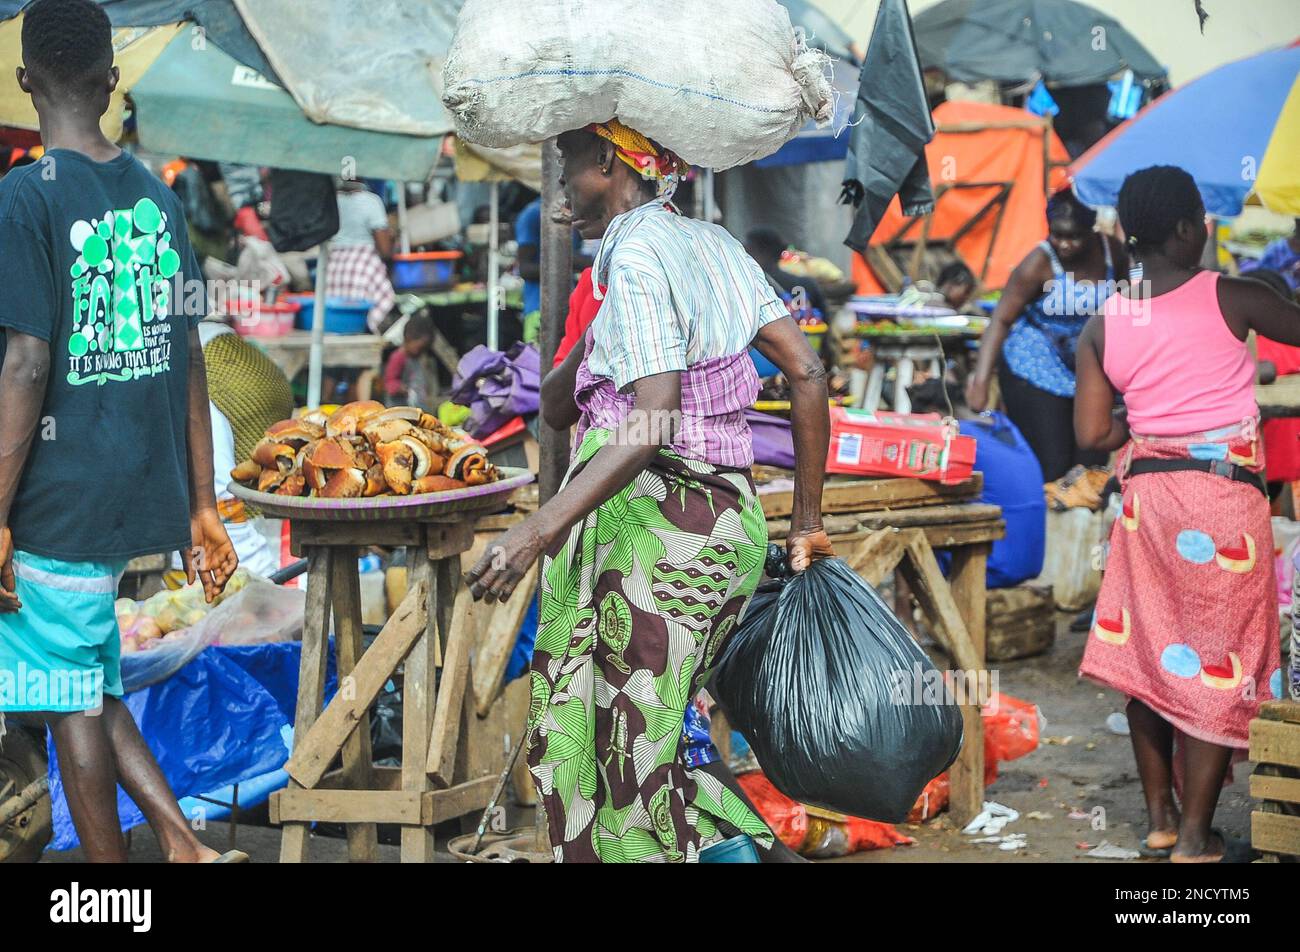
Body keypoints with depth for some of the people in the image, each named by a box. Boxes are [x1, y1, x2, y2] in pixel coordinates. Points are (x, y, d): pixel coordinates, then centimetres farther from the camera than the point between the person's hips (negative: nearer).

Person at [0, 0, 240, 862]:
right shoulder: (158, 199, 7)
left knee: (76, 700, 6)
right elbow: (189, 359, 9)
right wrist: (201, 503, 14)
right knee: (87, 688, 20)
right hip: (144, 491, 6)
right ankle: (184, 844, 15)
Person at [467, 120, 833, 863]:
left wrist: (540, 529, -27)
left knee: (627, 764, 0)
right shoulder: (714, 244, 13)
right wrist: (808, 521, 15)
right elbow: (807, 373, 10)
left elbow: (657, 421, -22)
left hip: (652, 522, -9)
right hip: (724, 521, 9)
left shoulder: (637, 253, -11)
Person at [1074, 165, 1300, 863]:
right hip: (1224, 499, -4)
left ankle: (1159, 814, 23)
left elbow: (1093, 435, 1)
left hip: (1146, 497, 4)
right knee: (1219, 662, 3)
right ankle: (1195, 837, 6)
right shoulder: (1229, 297, -10)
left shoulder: (1102, 326, 1)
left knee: (1149, 653, 14)